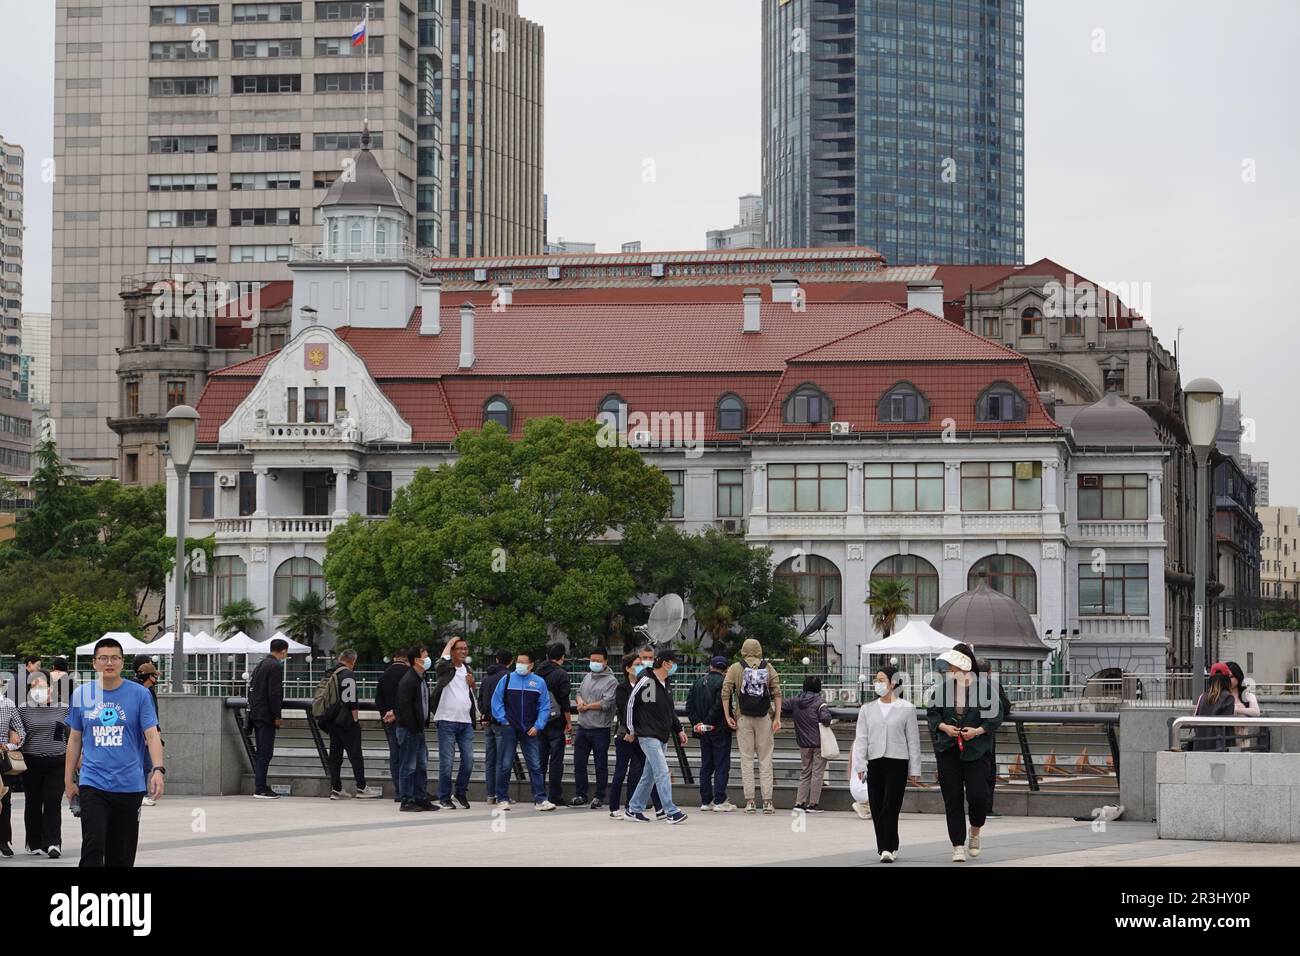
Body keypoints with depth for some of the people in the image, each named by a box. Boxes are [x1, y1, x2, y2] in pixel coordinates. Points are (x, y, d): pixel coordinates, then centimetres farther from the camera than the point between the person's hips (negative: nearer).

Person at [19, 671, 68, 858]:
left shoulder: (62, 709, 5)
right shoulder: (24, 709, 1)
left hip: (57, 763, 0)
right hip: (32, 763, 0)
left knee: (53, 803, -7)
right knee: (33, 803, 8)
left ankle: (53, 842, -8)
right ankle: (34, 843, 18)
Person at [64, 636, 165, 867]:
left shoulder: (139, 694, -1)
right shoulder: (81, 694, 5)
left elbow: (152, 735, -6)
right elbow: (74, 739, 13)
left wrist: (158, 769, -21)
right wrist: (68, 779, 13)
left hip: (129, 785, 0)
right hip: (92, 785, 0)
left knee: (122, 853, 8)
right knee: (93, 846, -14)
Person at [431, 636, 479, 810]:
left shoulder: (468, 670, 16)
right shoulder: (445, 669, -3)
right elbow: (440, 664, -29)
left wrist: (472, 684, 5)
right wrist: (449, 644, -13)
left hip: (466, 722, 5)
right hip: (447, 721, -5)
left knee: (468, 760, 1)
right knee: (446, 762, -4)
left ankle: (461, 792, 20)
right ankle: (444, 798, 5)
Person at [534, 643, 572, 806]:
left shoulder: (538, 672, 7)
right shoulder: (561, 674, -10)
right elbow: (564, 701, -13)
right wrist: (569, 722, -7)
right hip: (556, 723, -5)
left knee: (540, 759, 10)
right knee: (556, 760, -1)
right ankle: (554, 796, -2)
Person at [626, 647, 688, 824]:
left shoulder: (666, 685, 13)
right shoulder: (646, 681, -13)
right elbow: (631, 703, -10)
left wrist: (679, 729, 18)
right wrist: (631, 729, -6)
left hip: (662, 736, 9)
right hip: (648, 736, -9)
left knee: (649, 775, 12)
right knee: (662, 772, -13)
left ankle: (634, 809, 21)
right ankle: (671, 812, -15)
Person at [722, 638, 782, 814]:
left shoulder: (735, 668, 3)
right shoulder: (768, 668, 5)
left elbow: (725, 692, -4)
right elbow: (777, 693, -1)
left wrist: (728, 716, 0)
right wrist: (777, 718, -1)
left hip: (743, 718, -1)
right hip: (764, 719, 1)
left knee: (746, 759, 4)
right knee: (765, 760, 4)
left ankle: (749, 801, 0)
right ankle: (767, 801, 0)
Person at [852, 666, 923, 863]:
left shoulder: (906, 709, 3)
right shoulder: (867, 710, 11)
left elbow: (913, 741, 4)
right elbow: (861, 739, 8)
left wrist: (914, 771, 1)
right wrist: (859, 766, -3)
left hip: (897, 763, -4)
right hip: (874, 764, 4)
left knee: (890, 808, -11)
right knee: (877, 809, 3)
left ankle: (888, 849, -12)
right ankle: (887, 848, 14)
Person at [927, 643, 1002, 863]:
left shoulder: (984, 687, -6)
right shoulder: (943, 687, 2)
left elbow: (996, 715, -1)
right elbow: (931, 714, 10)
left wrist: (978, 731, -13)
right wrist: (944, 727, -8)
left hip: (977, 751, -2)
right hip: (948, 751, 2)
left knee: (978, 795, -9)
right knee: (952, 799, 1)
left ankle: (975, 832, 22)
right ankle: (958, 846, 9)